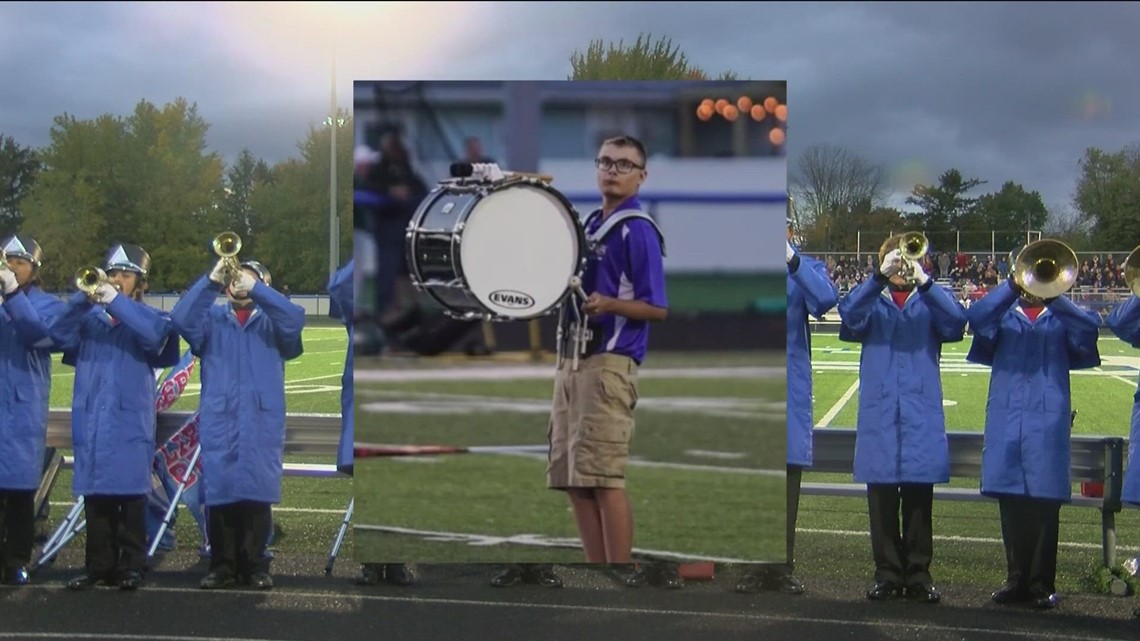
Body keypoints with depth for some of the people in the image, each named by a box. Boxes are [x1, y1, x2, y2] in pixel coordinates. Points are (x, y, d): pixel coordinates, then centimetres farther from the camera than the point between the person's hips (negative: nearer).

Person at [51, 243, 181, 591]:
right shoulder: (90, 316, 13)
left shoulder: (149, 317, 6)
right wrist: (83, 297, -17)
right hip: (91, 418, 3)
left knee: (131, 494, -3)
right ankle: (99, 566, 12)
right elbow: (61, 334, -4)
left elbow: (156, 334, -16)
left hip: (130, 421, -3)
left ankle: (132, 566, 4)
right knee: (95, 495, 5)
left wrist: (116, 302, -21)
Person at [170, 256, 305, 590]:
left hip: (262, 423, -1)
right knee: (219, 494, -2)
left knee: (258, 494, -3)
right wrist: (211, 281, -14)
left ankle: (256, 565, 5)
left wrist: (256, 288, -13)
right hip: (218, 422, 1)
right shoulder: (212, 319, 16)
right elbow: (181, 319, -5)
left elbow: (295, 319, -8)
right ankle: (223, 565, 6)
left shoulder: (273, 322, 15)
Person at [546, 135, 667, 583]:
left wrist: (608, 304, -25)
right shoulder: (588, 225, 18)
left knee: (603, 479, -11)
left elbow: (657, 308, -11)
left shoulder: (637, 230, -7)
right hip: (572, 360, 9)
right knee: (572, 479, 9)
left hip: (609, 362, -9)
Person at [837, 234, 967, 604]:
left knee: (919, 497, 1)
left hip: (922, 411, 0)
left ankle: (918, 574, 9)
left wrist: (923, 281, -23)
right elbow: (849, 313, -11)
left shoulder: (930, 302, 10)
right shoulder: (873, 301, 11)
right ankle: (887, 573, 10)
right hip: (878, 410, 0)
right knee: (881, 496, 2)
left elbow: (956, 321, -11)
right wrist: (880, 277, -24)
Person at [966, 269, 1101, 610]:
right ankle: (1017, 579, 15)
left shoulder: (1061, 319, 13)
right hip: (1006, 419, 1)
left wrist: (1052, 296, -18)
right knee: (1011, 500, 4)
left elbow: (1088, 326, -9)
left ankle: (1042, 584, 3)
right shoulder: (1004, 316, 14)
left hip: (1048, 421, -1)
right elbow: (976, 317, -8)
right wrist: (1011, 286, -19)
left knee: (1045, 501, -4)